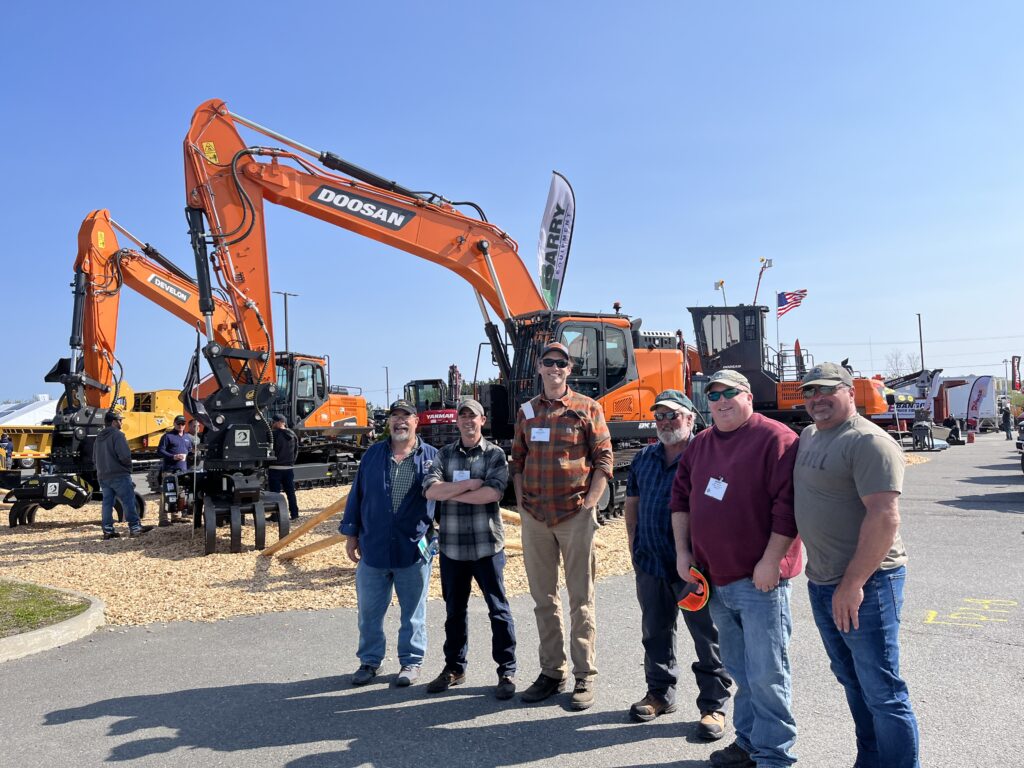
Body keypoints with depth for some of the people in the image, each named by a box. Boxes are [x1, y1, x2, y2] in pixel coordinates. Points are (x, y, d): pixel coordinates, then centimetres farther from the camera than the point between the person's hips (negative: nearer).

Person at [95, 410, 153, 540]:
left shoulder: (99, 437, 16)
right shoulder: (117, 435, -12)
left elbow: (95, 458, 20)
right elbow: (125, 455, -21)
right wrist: (128, 466, -3)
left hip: (103, 476, 8)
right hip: (119, 475, -8)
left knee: (107, 502, 8)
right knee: (128, 501, -4)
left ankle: (108, 530, 8)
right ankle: (135, 527, -4)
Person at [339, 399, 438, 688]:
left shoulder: (431, 456, 1)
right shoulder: (373, 454, 6)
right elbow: (356, 495, 8)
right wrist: (351, 534, 5)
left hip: (414, 551, -2)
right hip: (372, 549, 2)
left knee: (413, 612, 10)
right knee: (369, 610, 11)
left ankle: (411, 661, 26)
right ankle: (370, 661, 28)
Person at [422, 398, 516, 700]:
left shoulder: (495, 455, -1)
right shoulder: (445, 454, 8)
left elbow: (493, 492, -17)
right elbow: (430, 490, -7)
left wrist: (449, 492, -11)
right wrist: (468, 485, -15)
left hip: (486, 546, -3)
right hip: (451, 547, 3)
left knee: (498, 609, 2)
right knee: (454, 610, 15)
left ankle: (507, 672, 14)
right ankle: (454, 668, 29)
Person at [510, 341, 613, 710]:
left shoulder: (587, 409, -1)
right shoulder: (527, 411, 11)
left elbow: (603, 460, -2)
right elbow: (517, 461, 14)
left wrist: (589, 503, -9)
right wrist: (521, 503, 5)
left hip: (575, 514, -4)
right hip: (534, 516, 4)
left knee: (581, 598, 2)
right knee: (543, 598, 11)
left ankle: (585, 677, 12)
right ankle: (551, 672, 23)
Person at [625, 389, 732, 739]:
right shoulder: (644, 457, 11)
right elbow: (632, 503, 18)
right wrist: (634, 543, 10)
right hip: (650, 563, 6)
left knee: (707, 636, 5)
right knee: (655, 632, 17)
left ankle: (714, 705, 18)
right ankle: (660, 693, 34)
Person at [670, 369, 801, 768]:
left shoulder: (775, 439, -11)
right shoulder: (699, 444, 13)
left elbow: (788, 505, -17)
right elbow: (681, 497, 16)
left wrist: (770, 562, -18)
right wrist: (683, 551, 9)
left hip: (759, 579, -7)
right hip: (715, 578, 7)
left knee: (766, 673, 0)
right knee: (738, 669, 18)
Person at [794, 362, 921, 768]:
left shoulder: (868, 441, -16)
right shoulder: (808, 436, 12)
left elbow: (885, 517, -24)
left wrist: (853, 583, -25)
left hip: (864, 583, -9)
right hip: (821, 582, 9)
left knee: (882, 693, 1)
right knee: (852, 682, 21)